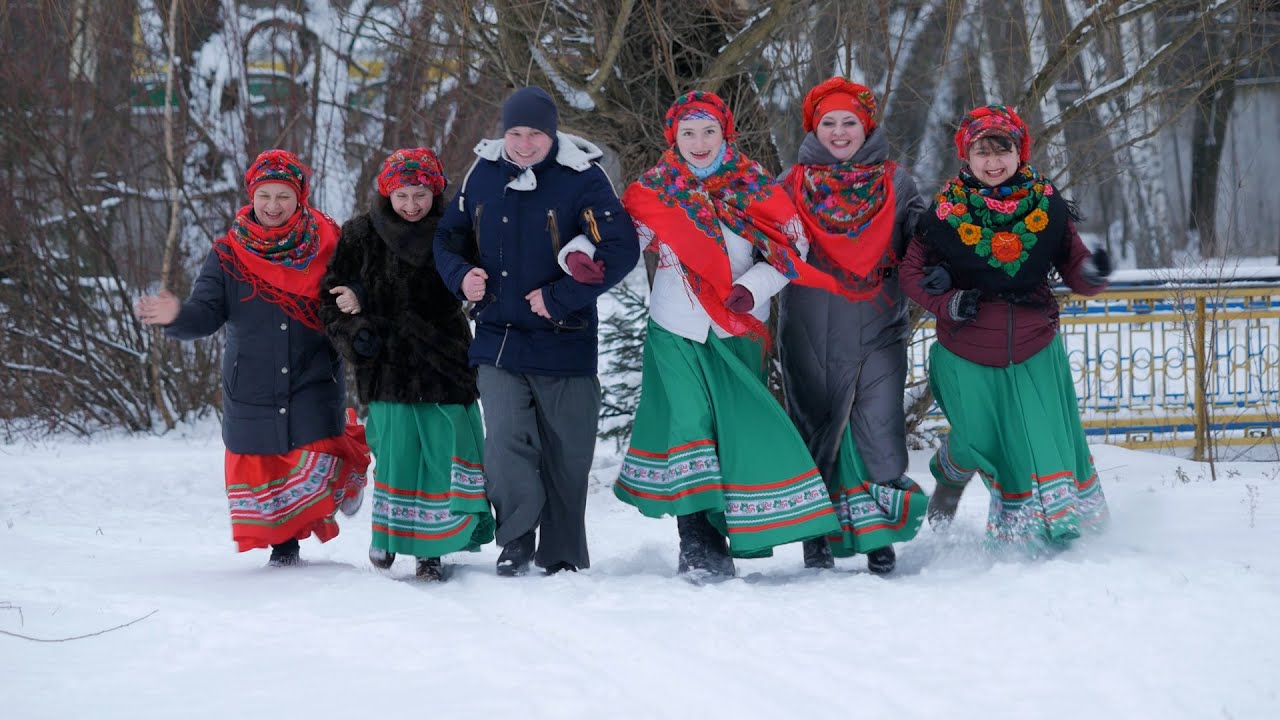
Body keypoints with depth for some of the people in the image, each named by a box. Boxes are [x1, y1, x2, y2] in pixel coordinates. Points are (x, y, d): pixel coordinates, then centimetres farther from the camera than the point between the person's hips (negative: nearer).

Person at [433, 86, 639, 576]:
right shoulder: (483, 174, 4)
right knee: (506, 443, -13)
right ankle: (516, 542, 2)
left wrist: (560, 298, -18)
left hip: (564, 342, -2)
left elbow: (621, 250, -15)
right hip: (498, 339, 2)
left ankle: (563, 558, 19)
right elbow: (449, 237, 17)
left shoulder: (583, 179, -9)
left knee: (565, 453, 6)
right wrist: (462, 275, -4)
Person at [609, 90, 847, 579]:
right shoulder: (654, 190, 3)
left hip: (739, 333, 1)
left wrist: (751, 287, -14)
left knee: (739, 427, -2)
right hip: (676, 331, -1)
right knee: (688, 424, -9)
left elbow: (790, 247, 1)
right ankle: (699, 545, -4)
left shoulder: (755, 186, 2)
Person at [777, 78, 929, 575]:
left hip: (878, 329, 0)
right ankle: (817, 537, 12)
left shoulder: (895, 183, 10)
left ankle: (880, 535, 2)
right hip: (811, 331, 0)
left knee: (879, 428, -6)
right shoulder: (793, 184, 10)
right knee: (817, 425, 3)